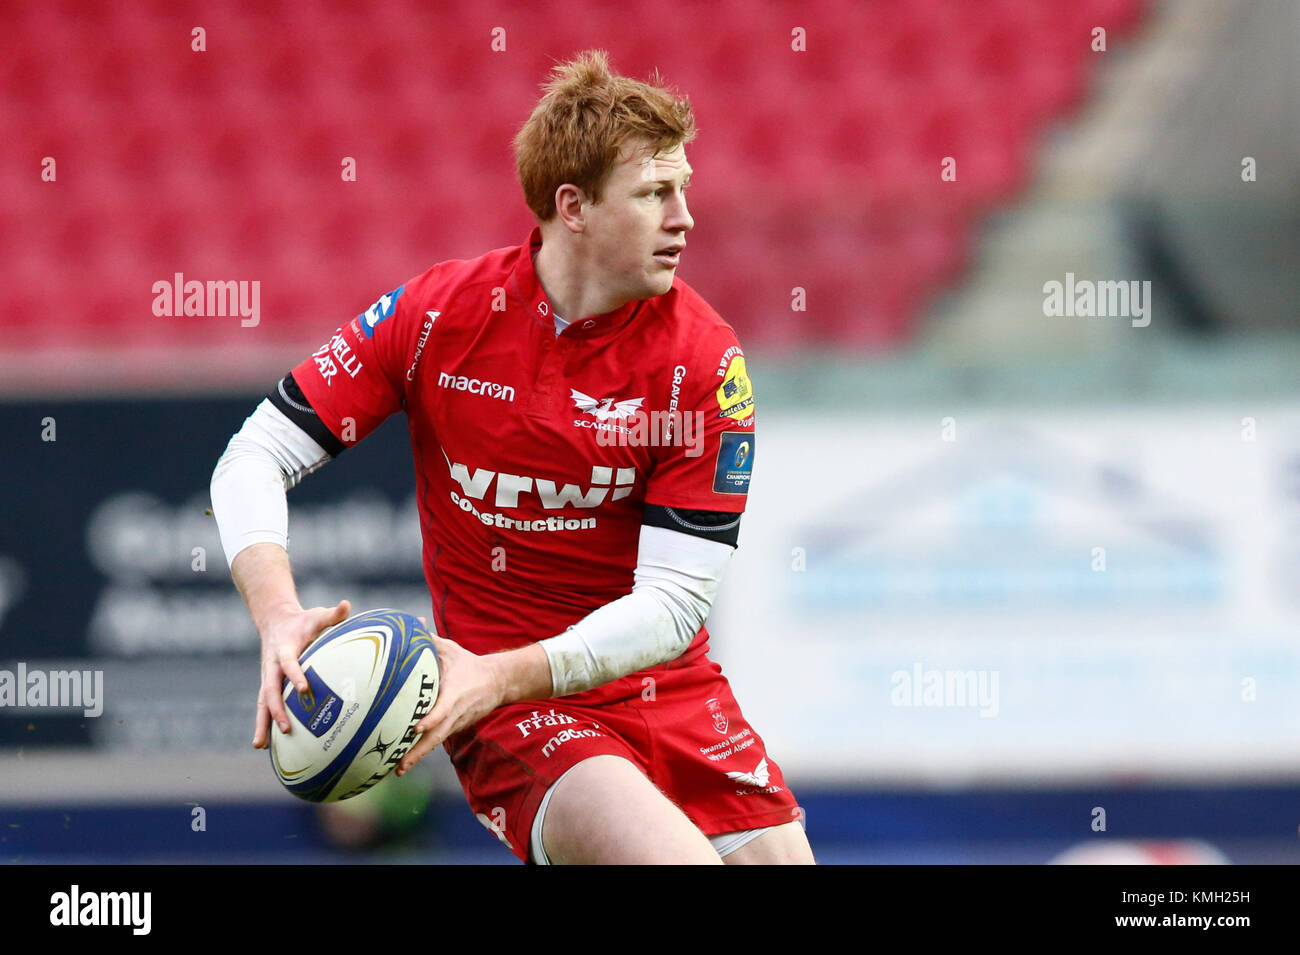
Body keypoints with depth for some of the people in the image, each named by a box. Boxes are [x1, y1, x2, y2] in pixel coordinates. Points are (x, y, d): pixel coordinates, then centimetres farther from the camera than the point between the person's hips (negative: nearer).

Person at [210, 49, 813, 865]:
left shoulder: (705, 359, -9)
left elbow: (672, 603, -13)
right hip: (514, 722, -3)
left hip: (671, 695, 3)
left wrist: (500, 676, -27)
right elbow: (255, 460, -4)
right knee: (673, 857, -27)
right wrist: (280, 617, -23)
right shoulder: (439, 313, -8)